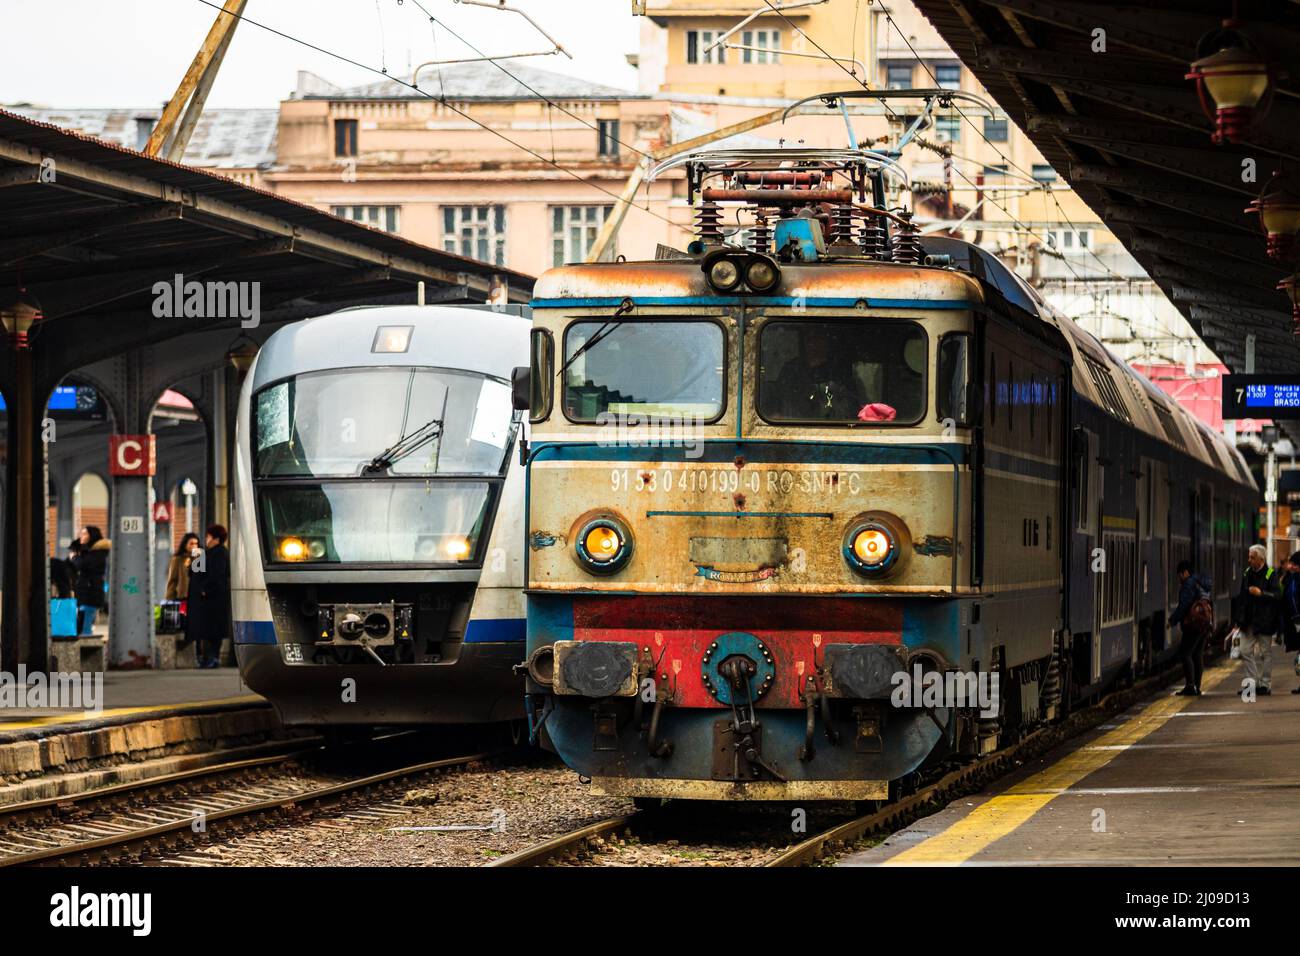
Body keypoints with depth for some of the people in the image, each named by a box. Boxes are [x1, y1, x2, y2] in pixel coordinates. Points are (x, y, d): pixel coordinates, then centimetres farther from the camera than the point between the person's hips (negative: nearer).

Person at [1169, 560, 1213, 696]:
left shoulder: (1189, 584, -11)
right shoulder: (1203, 584, 19)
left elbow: (1183, 605, -17)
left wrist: (1172, 620, -9)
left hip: (1194, 623, -9)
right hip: (1206, 622, 9)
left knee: (1185, 653, -7)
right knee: (1198, 655, 11)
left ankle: (1190, 686, -14)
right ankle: (1197, 687, 10)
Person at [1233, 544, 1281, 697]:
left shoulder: (1271, 575, -8)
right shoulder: (1247, 573, 9)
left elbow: (1277, 596, -14)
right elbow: (1241, 596, 15)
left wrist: (1261, 593, -26)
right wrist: (1239, 618, 11)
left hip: (1264, 621, -6)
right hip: (1248, 621, 6)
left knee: (1265, 653, 3)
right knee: (1246, 651, 3)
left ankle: (1265, 684, 10)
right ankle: (1252, 682, 10)